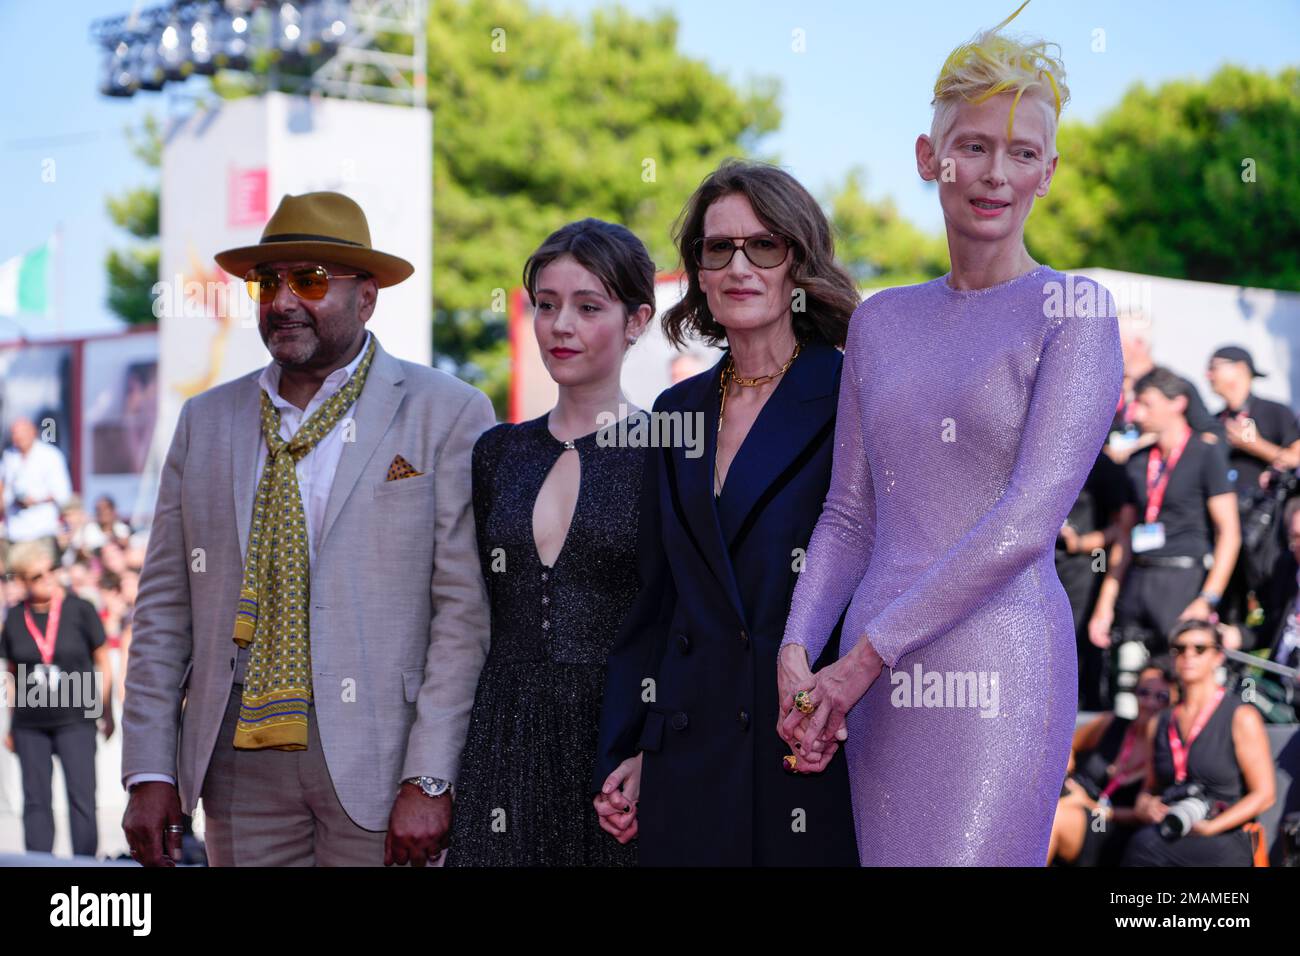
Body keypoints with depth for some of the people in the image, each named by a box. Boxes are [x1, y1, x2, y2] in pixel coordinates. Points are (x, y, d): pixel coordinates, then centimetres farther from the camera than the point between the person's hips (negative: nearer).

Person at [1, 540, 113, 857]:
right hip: (30, 724, 3)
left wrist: (105, 711, 3)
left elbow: (103, 663, 5)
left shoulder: (79, 610, -2)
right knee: (36, 800, 4)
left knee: (81, 798, -6)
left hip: (75, 719, -3)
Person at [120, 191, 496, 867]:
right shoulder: (205, 421, 12)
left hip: (376, 759, -3)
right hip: (239, 756, 4)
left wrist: (429, 780, -12)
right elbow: (165, 608, 11)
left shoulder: (448, 414, -1)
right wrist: (150, 772, 3)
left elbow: (466, 611, -6)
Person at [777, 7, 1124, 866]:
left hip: (997, 671, -6)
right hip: (881, 684, 6)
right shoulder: (882, 321, 15)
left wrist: (862, 658, -14)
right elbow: (851, 515, 14)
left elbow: (1029, 519, -13)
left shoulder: (1075, 313, -3)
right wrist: (797, 652, -4)